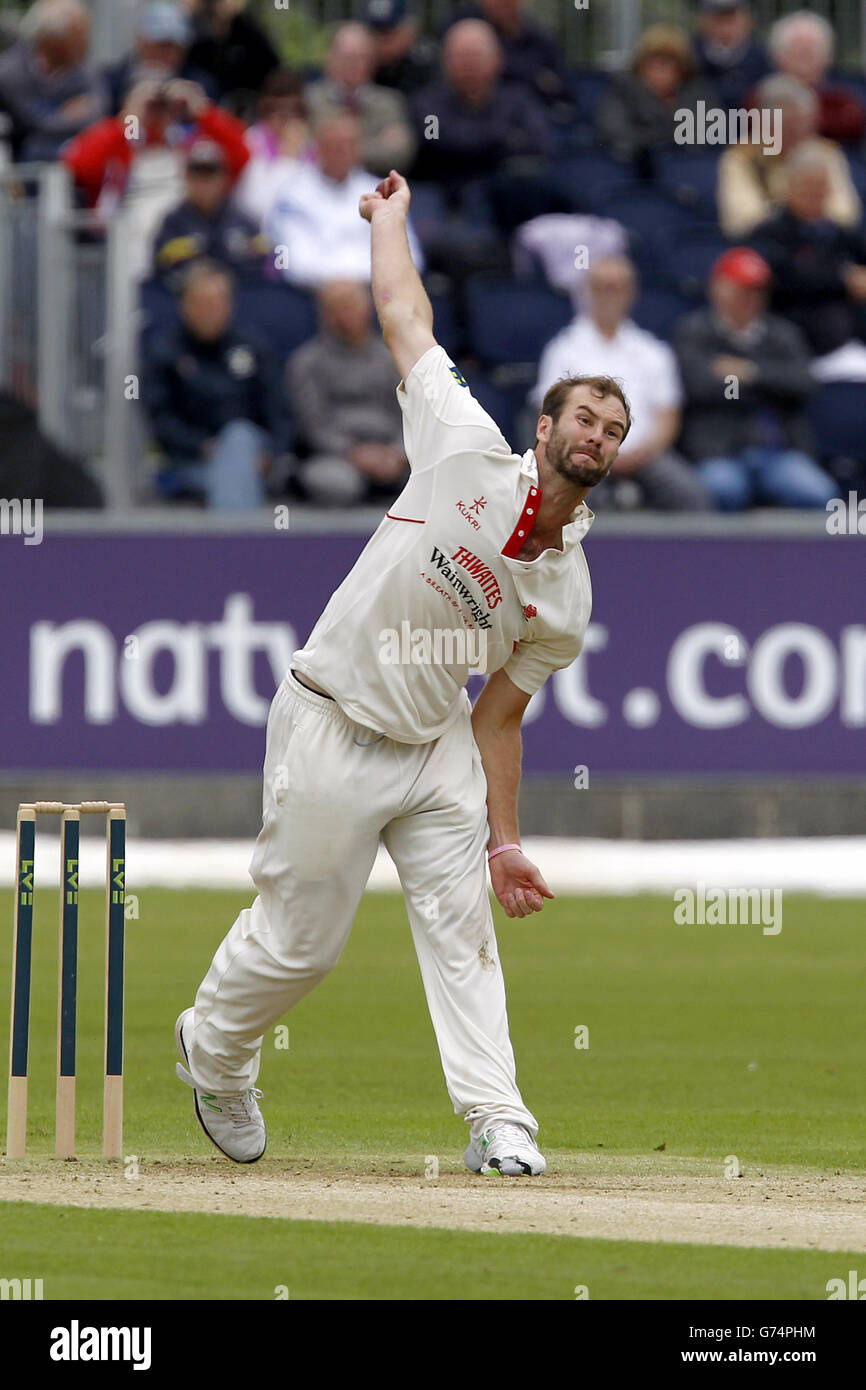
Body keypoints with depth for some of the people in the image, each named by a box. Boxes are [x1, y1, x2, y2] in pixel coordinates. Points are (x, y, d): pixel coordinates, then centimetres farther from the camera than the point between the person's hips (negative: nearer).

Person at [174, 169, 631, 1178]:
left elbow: (498, 716, 7)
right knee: (300, 937, 1)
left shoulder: (566, 599, 2)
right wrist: (389, 217, 13)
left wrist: (504, 840, 1)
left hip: (436, 747, 4)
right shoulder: (471, 455, -10)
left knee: (462, 922, -7)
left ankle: (498, 1122, -8)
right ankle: (212, 1049, 30)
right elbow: (402, 316, -2)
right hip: (332, 731, -4)